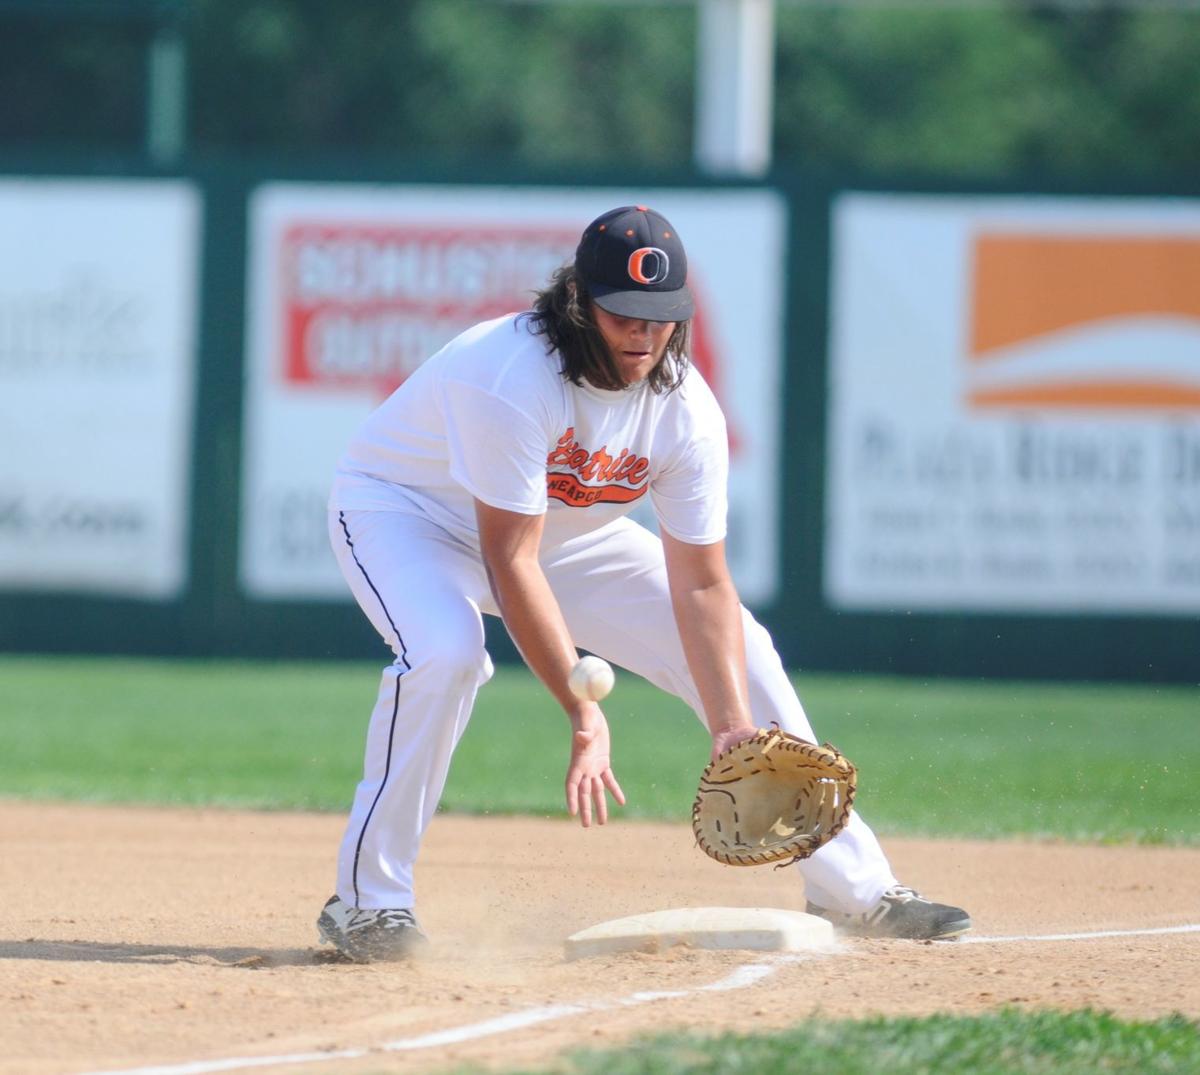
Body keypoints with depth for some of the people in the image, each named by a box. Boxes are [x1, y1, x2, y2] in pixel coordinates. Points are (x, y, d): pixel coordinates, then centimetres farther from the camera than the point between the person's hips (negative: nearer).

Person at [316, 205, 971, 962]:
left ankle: (855, 890, 12)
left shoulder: (685, 409, -19)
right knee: (447, 652, -37)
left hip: (565, 531, 6)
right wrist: (582, 714, -38)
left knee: (741, 652, 0)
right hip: (405, 507, -6)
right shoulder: (512, 375, -38)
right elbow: (510, 562, -36)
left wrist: (733, 729, -27)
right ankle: (366, 901, -23)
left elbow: (700, 586, -16)